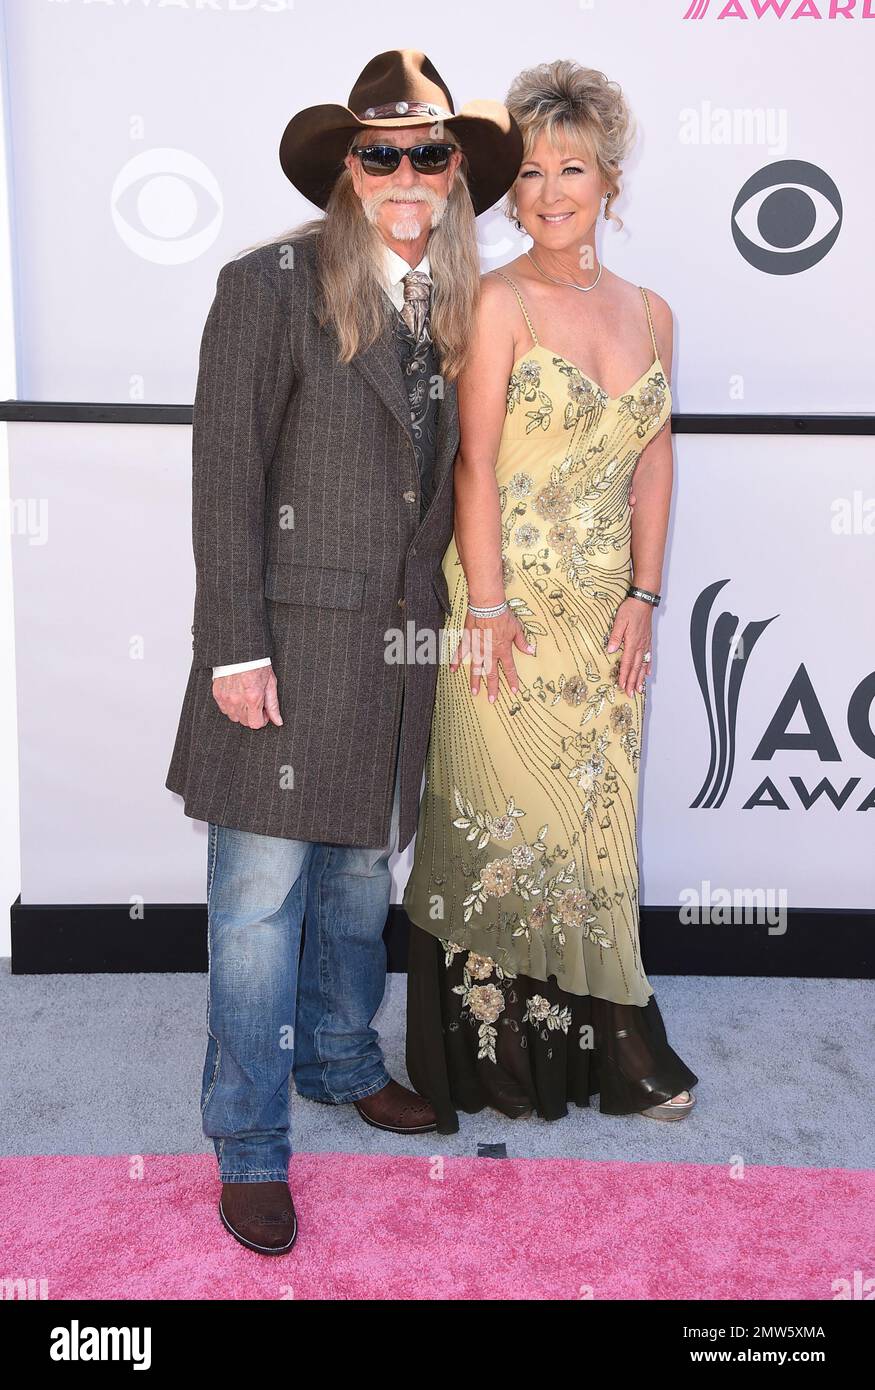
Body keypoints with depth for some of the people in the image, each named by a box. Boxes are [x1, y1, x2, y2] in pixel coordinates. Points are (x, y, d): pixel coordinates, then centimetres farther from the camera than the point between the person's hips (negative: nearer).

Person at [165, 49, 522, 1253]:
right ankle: (249, 1149, 16)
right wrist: (236, 648, -15)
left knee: (363, 875, 19)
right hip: (291, 644, -6)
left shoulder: (452, 305, 11)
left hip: (397, 646, 6)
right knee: (262, 900, 0)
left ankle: (342, 1061, 40)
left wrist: (442, 611, 8)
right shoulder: (272, 286, -8)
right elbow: (225, 479, -11)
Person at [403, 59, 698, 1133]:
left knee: (600, 819, 10)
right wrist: (487, 610, -15)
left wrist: (642, 597, 1)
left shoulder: (648, 313, 10)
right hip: (510, 602, -5)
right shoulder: (501, 303, -5)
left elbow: (654, 461, 10)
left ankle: (607, 1046, 24)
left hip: (604, 612, 5)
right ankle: (503, 1051, 19)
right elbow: (476, 464, -10)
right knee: (506, 820, 2)